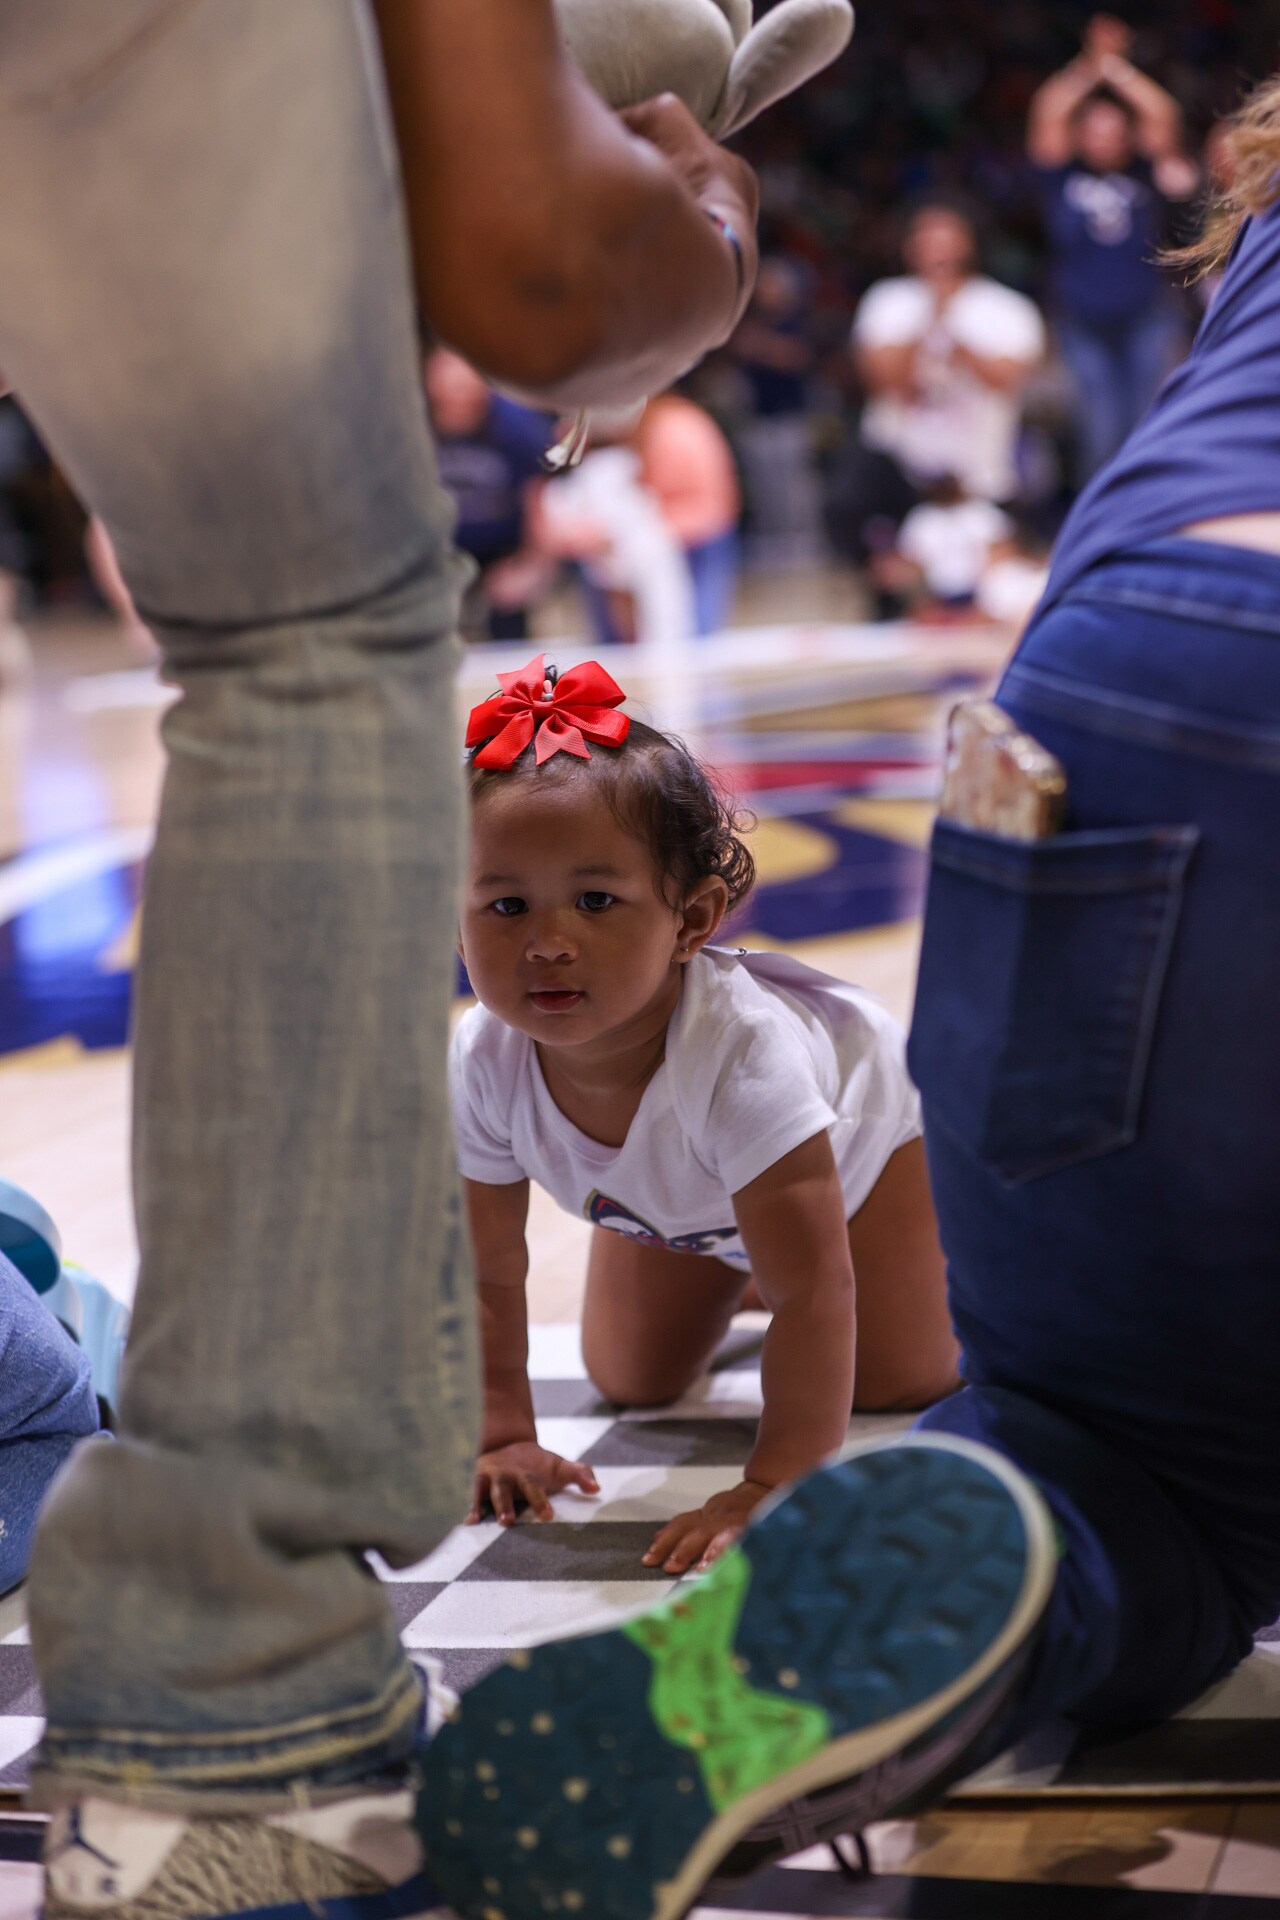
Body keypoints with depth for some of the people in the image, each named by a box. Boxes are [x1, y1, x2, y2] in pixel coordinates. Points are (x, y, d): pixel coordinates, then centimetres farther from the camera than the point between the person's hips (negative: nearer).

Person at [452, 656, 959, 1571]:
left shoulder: (740, 1056, -50)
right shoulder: (483, 1065, -36)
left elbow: (814, 1290, -45)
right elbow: (485, 1280, -20)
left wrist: (773, 1486, -46)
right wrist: (503, 1438, -23)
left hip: (864, 1121, -4)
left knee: (899, 1383, -1)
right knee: (632, 1381, 10)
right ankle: (736, 1280, 39)